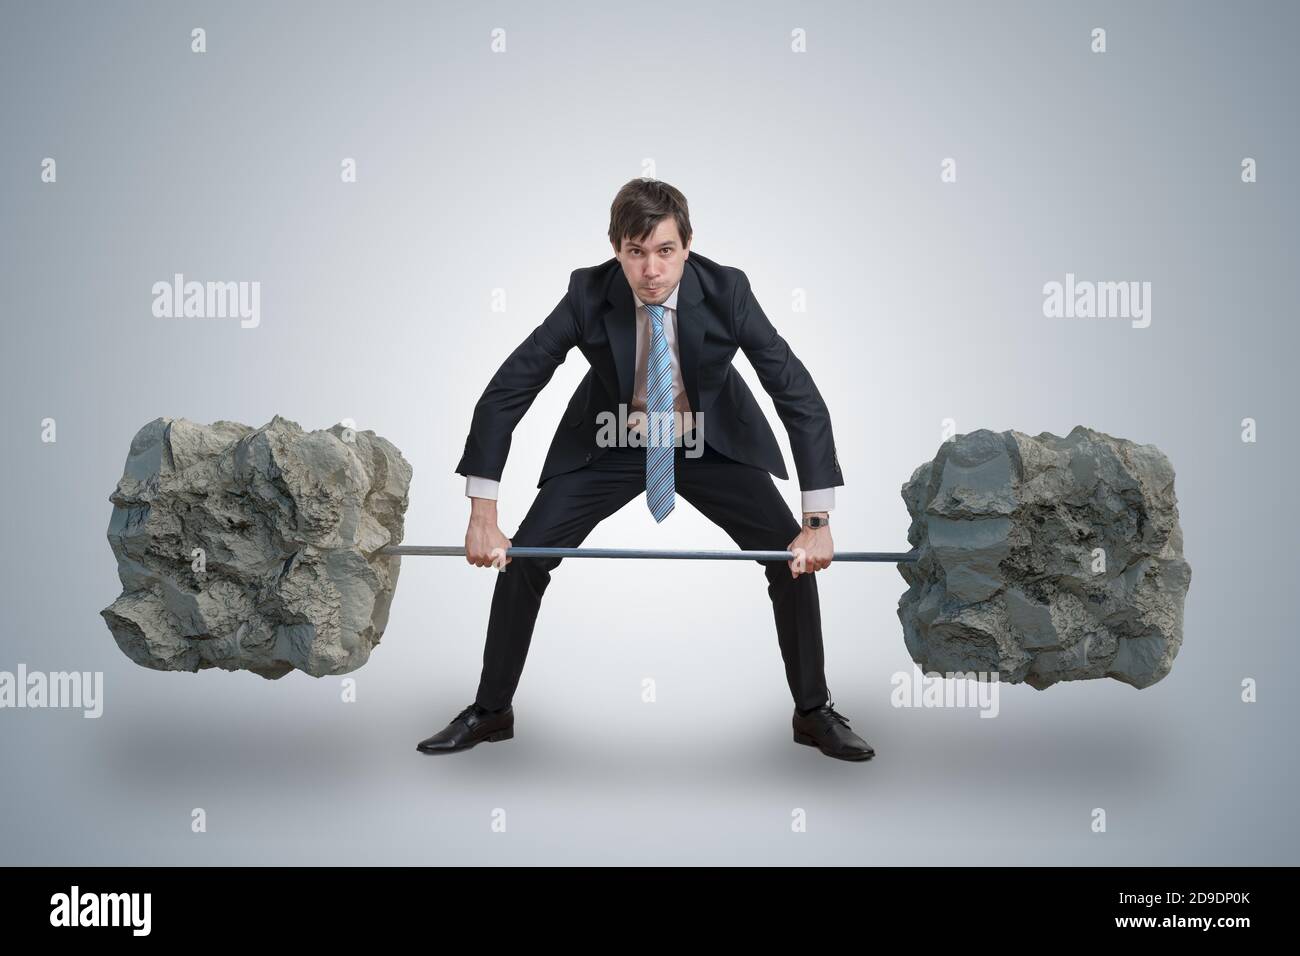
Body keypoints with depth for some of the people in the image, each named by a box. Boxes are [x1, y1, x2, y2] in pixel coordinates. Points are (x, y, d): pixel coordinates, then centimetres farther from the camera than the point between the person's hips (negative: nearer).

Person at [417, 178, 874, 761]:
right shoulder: (588, 293, -25)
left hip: (713, 443, 0)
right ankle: (491, 711, 12)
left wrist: (818, 522, -31)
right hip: (612, 444, 0)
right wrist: (483, 515, -27)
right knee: (523, 557, -9)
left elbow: (801, 397, -25)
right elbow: (506, 391, -22)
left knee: (794, 554, -13)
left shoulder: (726, 291, -26)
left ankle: (814, 712, 7)